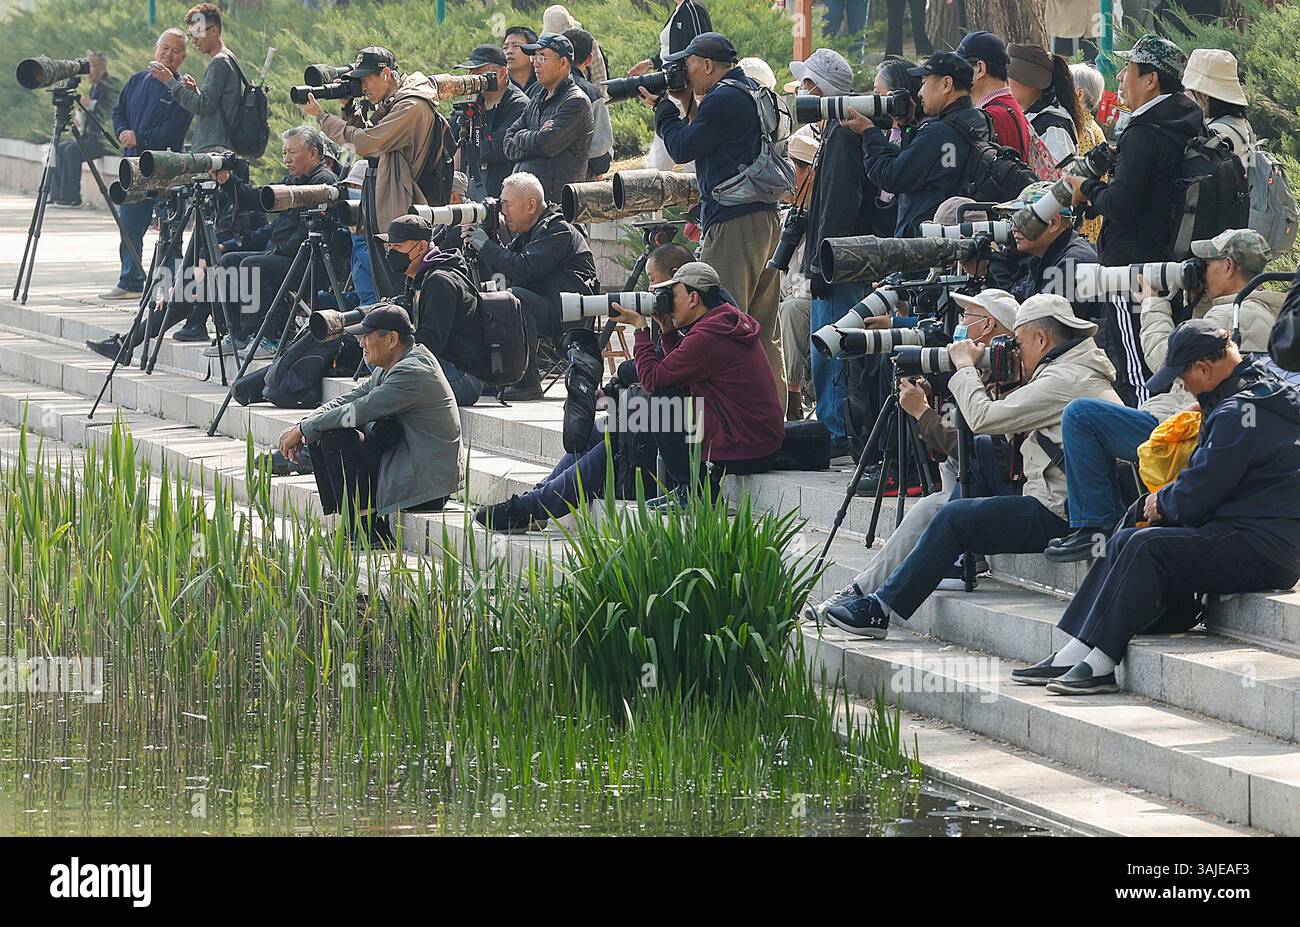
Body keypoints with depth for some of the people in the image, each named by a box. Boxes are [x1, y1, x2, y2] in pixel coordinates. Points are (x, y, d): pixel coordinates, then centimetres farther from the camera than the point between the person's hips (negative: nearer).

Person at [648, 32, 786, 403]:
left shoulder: (722, 100, -12)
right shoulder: (753, 92, 18)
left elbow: (683, 148, -6)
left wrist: (664, 108, 7)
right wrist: (689, 107, 17)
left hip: (733, 223, -10)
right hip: (767, 216, 10)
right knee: (765, 330, 12)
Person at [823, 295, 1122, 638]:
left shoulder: (1065, 380, -16)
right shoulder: (1080, 372, 18)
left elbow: (984, 418, -16)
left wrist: (965, 366, -1)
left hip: (1059, 516, -11)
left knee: (953, 518, -13)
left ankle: (879, 608, -10)